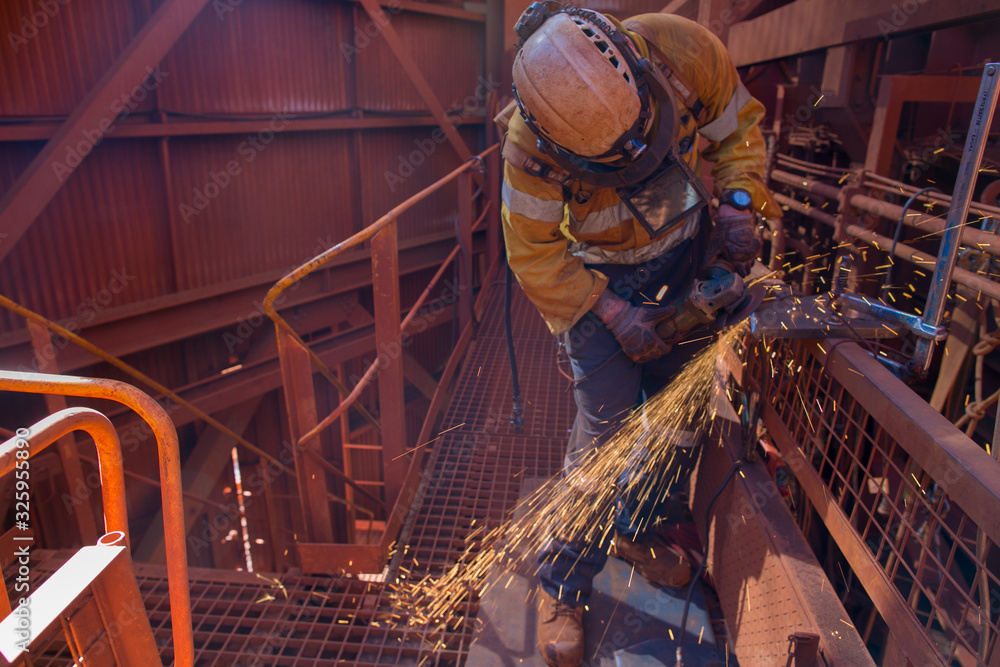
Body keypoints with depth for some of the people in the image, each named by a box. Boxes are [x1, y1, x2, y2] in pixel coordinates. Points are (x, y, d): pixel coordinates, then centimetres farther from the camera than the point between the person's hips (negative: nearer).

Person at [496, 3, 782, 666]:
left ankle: (635, 531, 31)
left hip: (687, 256, 4)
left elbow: (738, 127, -5)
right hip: (597, 277, -4)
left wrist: (738, 201, -20)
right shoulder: (531, 145, -30)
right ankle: (563, 585, 8)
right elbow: (535, 257, -19)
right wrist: (611, 314, -24)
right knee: (607, 424, -12)